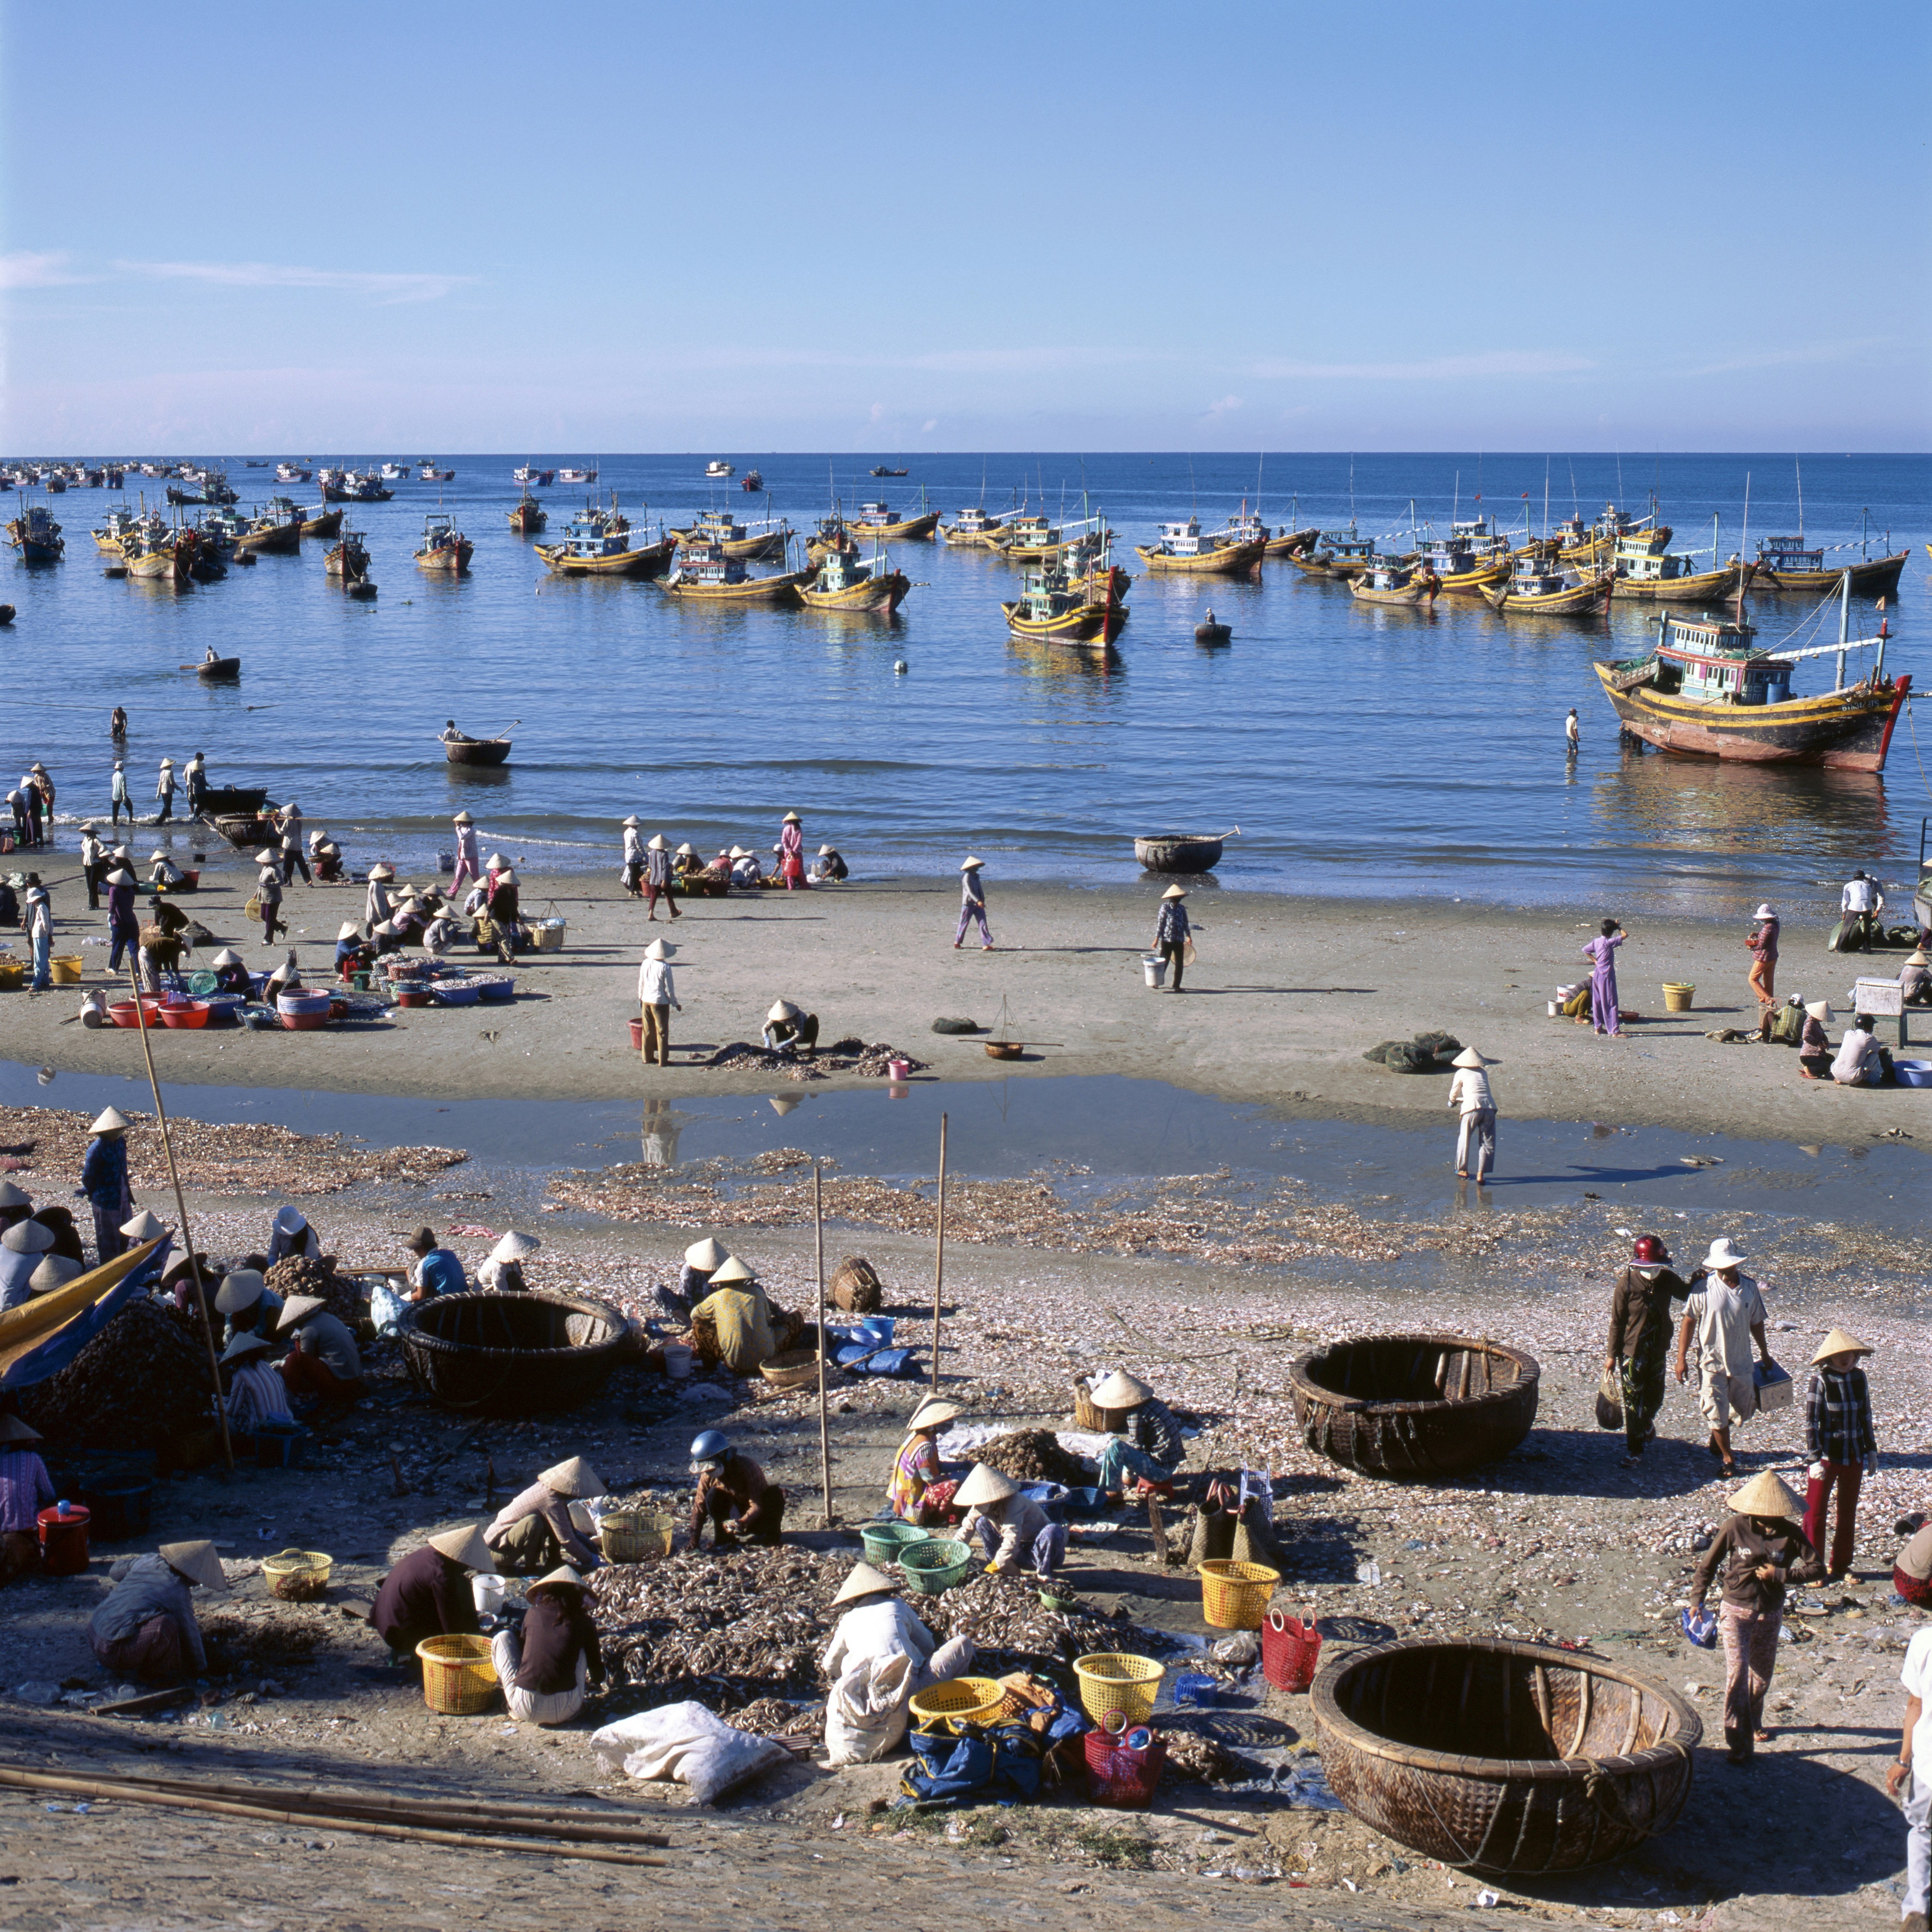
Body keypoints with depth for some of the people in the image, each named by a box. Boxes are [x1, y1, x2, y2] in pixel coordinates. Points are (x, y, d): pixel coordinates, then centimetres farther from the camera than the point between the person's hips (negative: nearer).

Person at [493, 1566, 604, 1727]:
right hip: (564, 1711, 1)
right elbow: (598, 1676, 15)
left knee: (502, 1637, 19)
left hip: (525, 1709, 0)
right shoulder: (584, 1622, 6)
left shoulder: (534, 1614, 7)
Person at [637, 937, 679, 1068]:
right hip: (660, 1002, -5)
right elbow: (669, 988, -12)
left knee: (648, 1031, 15)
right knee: (662, 1032, 3)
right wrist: (675, 1003, 0)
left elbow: (641, 984, 8)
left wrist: (640, 999, 21)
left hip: (646, 1001, 5)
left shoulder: (645, 964, -1)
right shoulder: (665, 967, -17)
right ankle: (663, 1060, 5)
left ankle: (647, 1057, 22)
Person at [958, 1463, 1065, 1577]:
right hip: (1020, 1552, 6)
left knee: (1053, 1531, -39)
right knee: (982, 1522, -5)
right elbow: (966, 1530, -4)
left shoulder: (1014, 1503, -31)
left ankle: (1043, 1573, -18)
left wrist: (999, 1563, -37)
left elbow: (1012, 1539, -37)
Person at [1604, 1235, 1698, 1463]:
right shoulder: (1627, 1283, -17)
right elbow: (1617, 1322, -10)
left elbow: (1686, 1294, 17)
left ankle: (1646, 1423, 49)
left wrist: (1696, 1281, -5)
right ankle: (1634, 1448, 15)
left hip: (1658, 1351, 4)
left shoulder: (1669, 1280, -6)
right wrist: (1612, 1355, -7)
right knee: (1633, 1401, 3)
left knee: (1655, 1397, 18)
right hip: (1632, 1352, -4)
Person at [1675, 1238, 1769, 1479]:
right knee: (1717, 1412, 2)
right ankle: (1728, 1459, 21)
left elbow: (1756, 1322, 9)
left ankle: (1718, 1434, 43)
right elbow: (1689, 1322, -8)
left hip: (1741, 1361, 3)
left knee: (1744, 1410, 14)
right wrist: (1681, 1358, -9)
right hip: (1712, 1362, -3)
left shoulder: (1749, 1287, -5)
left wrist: (1764, 1353, 19)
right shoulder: (1704, 1288, -16)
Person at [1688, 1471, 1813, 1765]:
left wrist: (1779, 1575, -20)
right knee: (1737, 1671, -14)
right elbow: (1708, 1564, -3)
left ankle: (1754, 1723, 43)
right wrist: (1697, 1600, -5)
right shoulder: (1734, 1527, -15)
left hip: (1770, 1614, 3)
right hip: (1736, 1611, -3)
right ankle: (1737, 1743, -11)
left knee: (1763, 1674, 17)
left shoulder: (1790, 1533, -10)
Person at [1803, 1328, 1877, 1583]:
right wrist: (1815, 1459, -17)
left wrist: (1872, 1449, 11)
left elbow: (1865, 1416, 11)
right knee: (1815, 1513, 1)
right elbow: (1811, 1421, -13)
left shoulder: (1859, 1377, 0)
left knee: (1848, 1513, 14)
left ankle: (1840, 1566, 26)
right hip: (1827, 1455, -5)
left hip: (1854, 1456, 5)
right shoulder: (1821, 1380, -14)